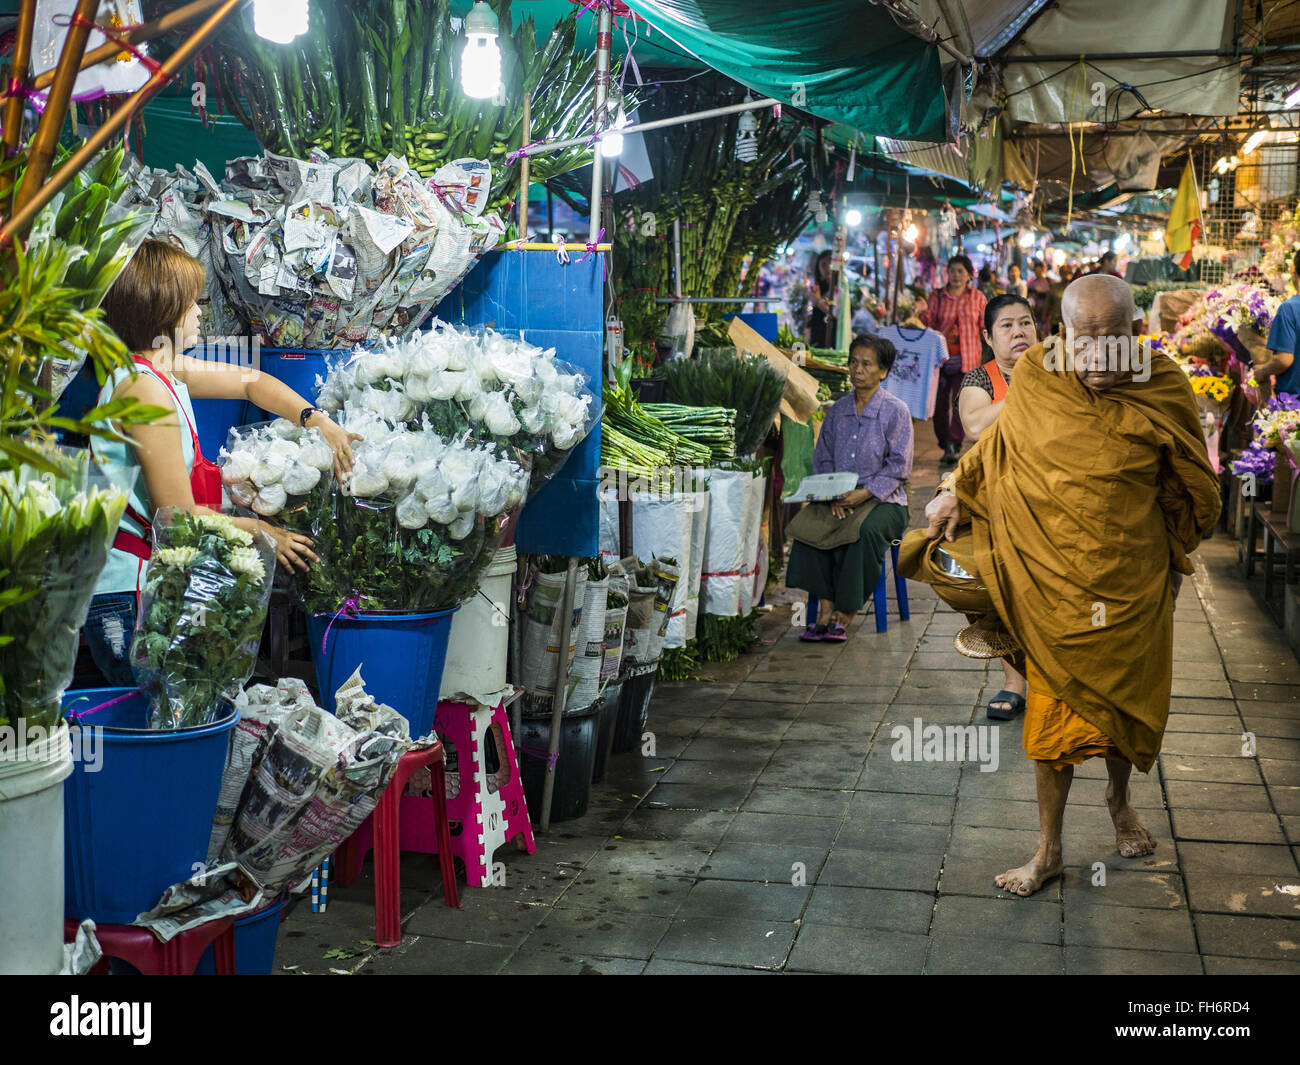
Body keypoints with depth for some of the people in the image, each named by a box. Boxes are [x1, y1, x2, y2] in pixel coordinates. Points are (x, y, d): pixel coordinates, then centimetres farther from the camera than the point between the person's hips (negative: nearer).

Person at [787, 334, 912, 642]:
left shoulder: (896, 411, -2)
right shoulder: (838, 409, 12)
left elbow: (898, 467, -7)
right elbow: (822, 458, 12)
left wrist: (863, 494, -20)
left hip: (884, 500, -4)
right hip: (839, 497, 4)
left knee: (865, 530, -36)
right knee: (807, 523, -26)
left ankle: (845, 616, -26)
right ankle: (826, 610, -24)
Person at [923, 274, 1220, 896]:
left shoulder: (1162, 395, -11)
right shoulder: (1033, 381, -8)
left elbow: (1188, 492, 4)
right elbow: (998, 444, 15)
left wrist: (1174, 564, 10)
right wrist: (957, 494, 13)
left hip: (1132, 587, 0)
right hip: (1053, 584, 0)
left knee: (1124, 701, 17)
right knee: (1055, 710, 5)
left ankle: (1119, 798, 49)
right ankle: (1048, 850, 21)